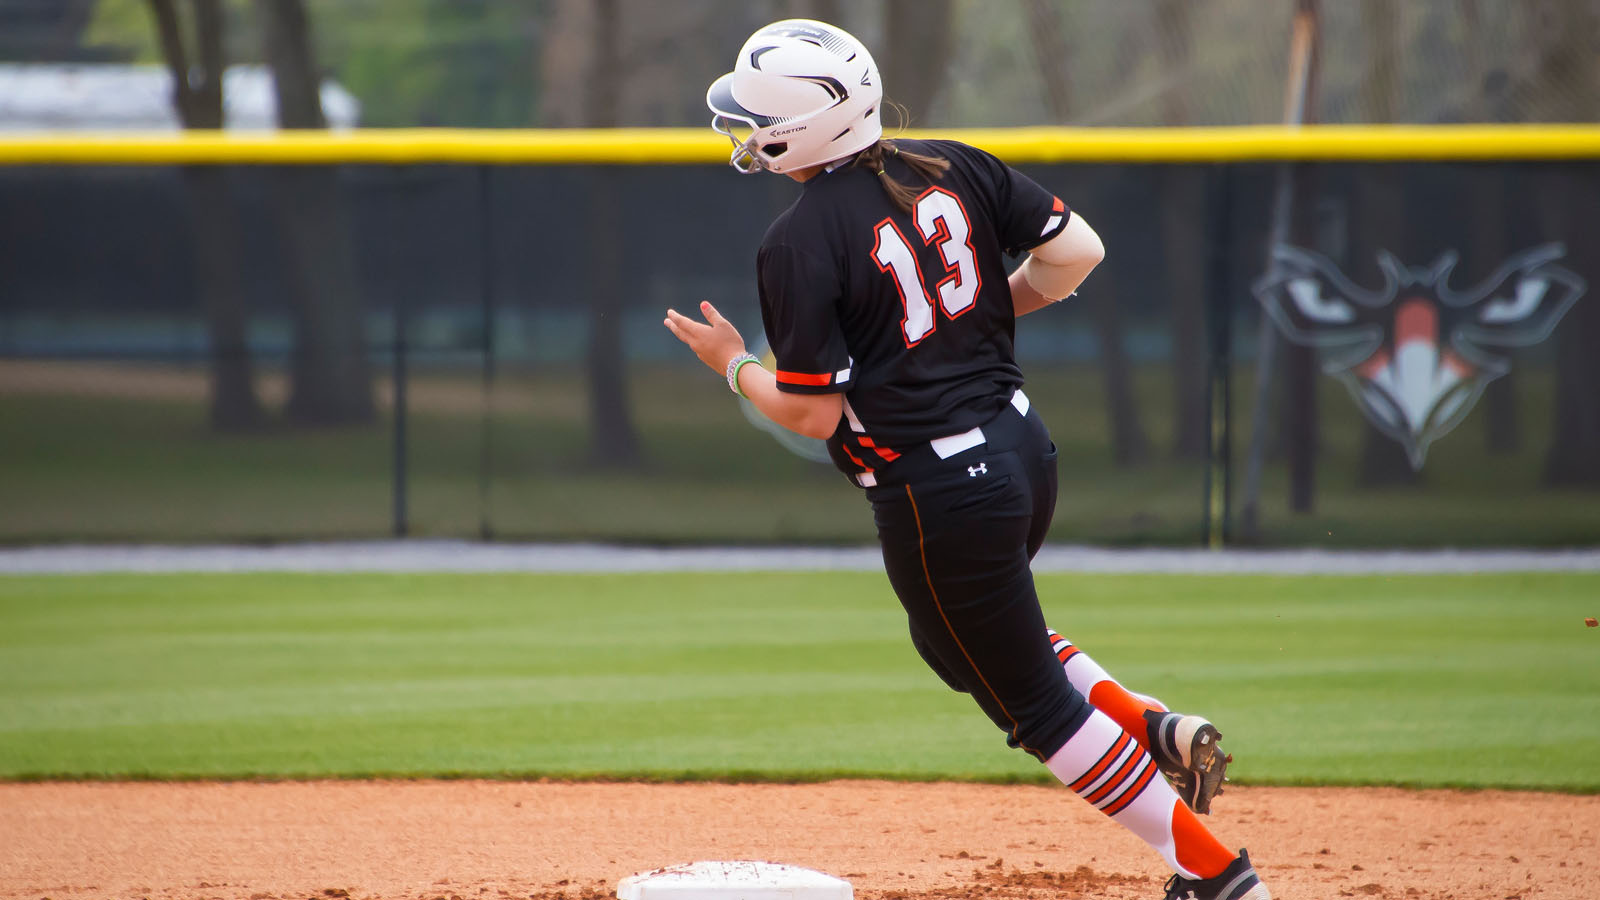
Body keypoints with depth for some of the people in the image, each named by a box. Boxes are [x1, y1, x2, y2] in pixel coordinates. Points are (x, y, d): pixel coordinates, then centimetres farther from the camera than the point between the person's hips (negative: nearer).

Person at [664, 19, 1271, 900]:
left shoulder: (798, 245, -16)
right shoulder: (948, 167, 2)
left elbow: (814, 412, -14)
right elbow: (1077, 250, 2)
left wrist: (732, 364, 3)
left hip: (938, 495, -8)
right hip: (1023, 446, 8)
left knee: (1034, 702, 8)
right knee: (957, 637, 32)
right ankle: (1151, 726, 18)